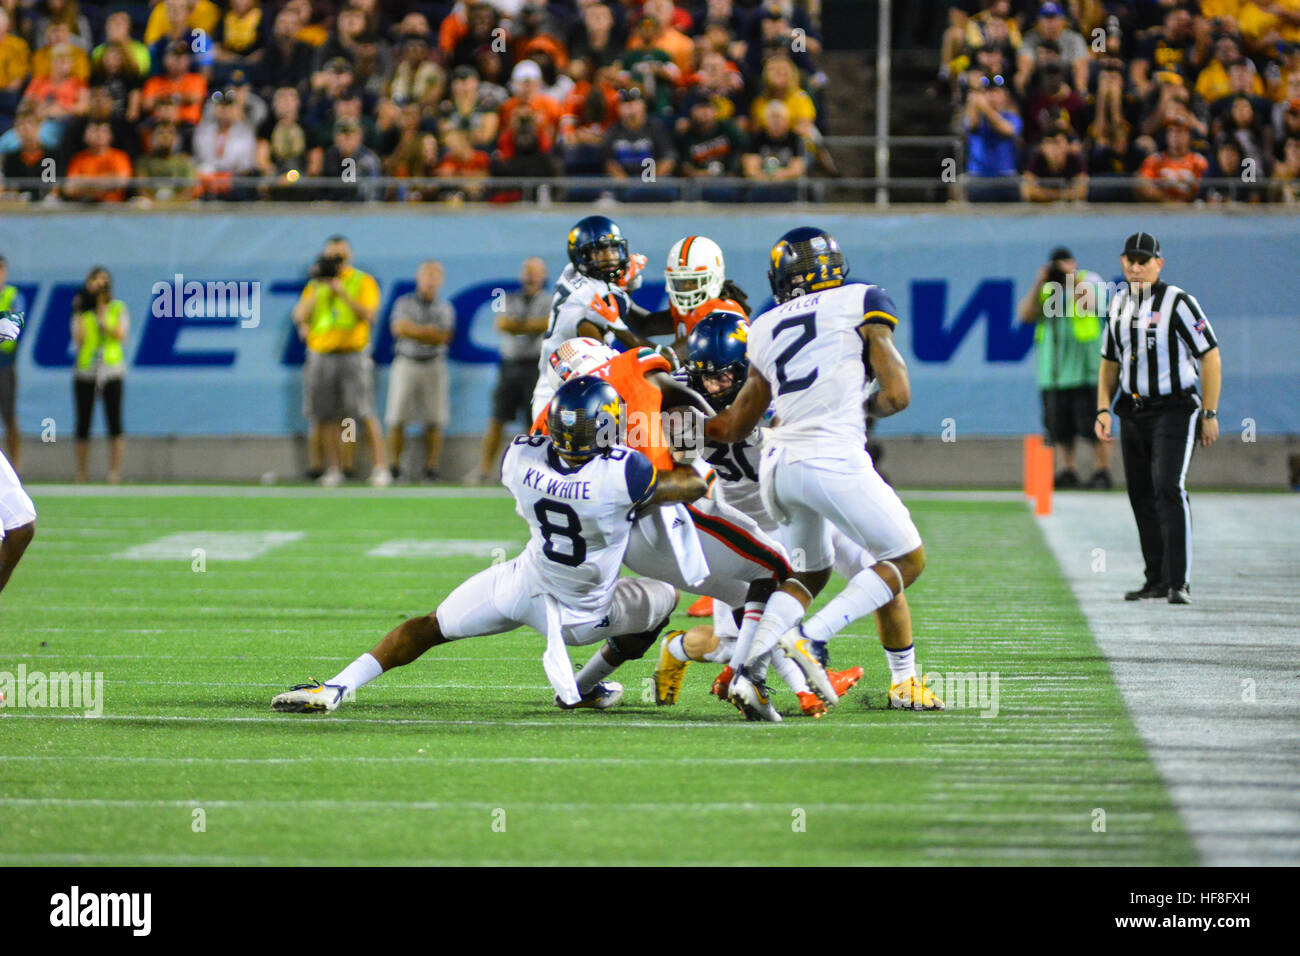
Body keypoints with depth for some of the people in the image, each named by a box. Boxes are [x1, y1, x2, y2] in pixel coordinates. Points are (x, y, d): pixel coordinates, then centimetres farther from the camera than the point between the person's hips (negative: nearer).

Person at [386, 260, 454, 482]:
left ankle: (431, 469, -2)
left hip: (434, 366, 1)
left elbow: (443, 337, -5)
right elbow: (398, 328, -9)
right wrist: (428, 332, -9)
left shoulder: (445, 309, 10)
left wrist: (414, 330, -9)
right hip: (406, 364, -1)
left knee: (434, 422, -5)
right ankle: (395, 467, 1)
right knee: (397, 420, -5)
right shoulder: (404, 303, 8)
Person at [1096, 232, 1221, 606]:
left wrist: (1209, 414, -11)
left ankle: (1179, 582, -20)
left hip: (1174, 410, -7)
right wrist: (1103, 411, 7)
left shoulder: (1178, 302, -11)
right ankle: (1157, 581, 15)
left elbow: (1210, 357, -9)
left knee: (1169, 488, -18)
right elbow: (1110, 362, 19)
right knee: (1141, 495, 7)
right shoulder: (1119, 304, 9)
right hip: (1133, 413, 7)